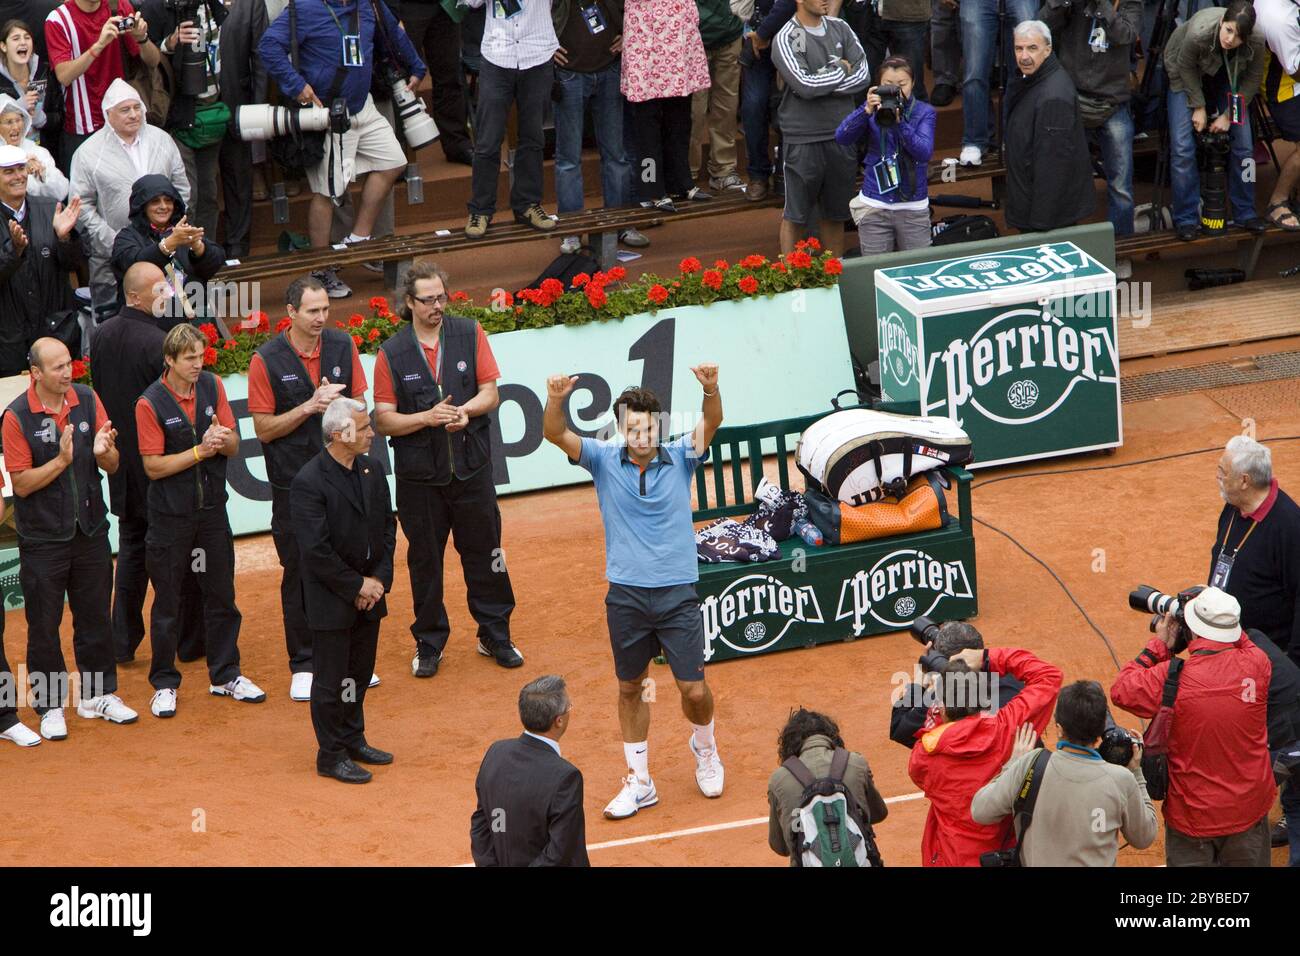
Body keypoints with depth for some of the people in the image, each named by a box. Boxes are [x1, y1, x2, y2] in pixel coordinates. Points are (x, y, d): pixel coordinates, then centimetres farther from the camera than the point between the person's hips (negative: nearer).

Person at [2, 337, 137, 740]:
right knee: (44, 623, 4)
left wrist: (103, 452, -19)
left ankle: (98, 695, 28)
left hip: (90, 530, 4)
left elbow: (113, 466, 3)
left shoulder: (87, 400, -1)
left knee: (94, 616, 15)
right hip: (43, 537, -4)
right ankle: (49, 706, 15)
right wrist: (62, 460, -25)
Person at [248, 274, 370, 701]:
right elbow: (263, 428, -7)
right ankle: (303, 664, 14)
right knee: (299, 572, 4)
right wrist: (308, 408, -17)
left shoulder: (343, 346, 3)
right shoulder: (267, 360, -8)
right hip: (293, 482, -3)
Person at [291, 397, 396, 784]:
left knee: (360, 672, 17)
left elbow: (387, 528, 9)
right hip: (330, 599, -7)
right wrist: (357, 586, -15)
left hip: (368, 592, 7)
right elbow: (316, 551, -20)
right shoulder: (310, 482, -20)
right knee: (331, 679, 3)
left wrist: (379, 579, -3)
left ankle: (353, 740, 32)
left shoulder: (372, 470, 3)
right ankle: (331, 755, 13)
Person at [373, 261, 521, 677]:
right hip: (419, 475, -1)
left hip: (472, 467, 1)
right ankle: (429, 645, 20)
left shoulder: (470, 334, 0)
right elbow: (384, 420, -4)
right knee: (424, 561, 7)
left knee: (484, 553, 7)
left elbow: (490, 392, 2)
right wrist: (427, 417, -19)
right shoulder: (391, 354, -5)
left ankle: (495, 635, 22)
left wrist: (466, 410, -18)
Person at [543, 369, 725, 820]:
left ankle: (704, 749, 33)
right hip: (626, 595, 1)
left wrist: (711, 390, -40)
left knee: (694, 690, 0)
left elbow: (711, 422, -18)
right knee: (631, 688, 11)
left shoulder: (679, 458, -3)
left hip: (677, 594, -1)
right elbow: (556, 434, -13)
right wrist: (556, 400, -34)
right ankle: (639, 782, 24)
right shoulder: (605, 460, -1)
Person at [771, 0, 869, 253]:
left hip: (841, 134, 5)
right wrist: (841, 70, -8)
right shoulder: (785, 40, -10)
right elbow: (804, 86, -21)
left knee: (835, 211, 14)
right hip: (803, 137, -5)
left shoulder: (840, 28, 7)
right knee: (796, 213, 2)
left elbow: (863, 75, -2)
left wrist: (821, 84, -13)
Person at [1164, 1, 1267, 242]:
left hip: (1225, 76, 3)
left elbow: (1253, 78, -13)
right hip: (1187, 75, -3)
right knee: (1182, 147, -12)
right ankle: (1186, 220, -4)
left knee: (1243, 143, -4)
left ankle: (1244, 213, 11)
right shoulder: (1199, 32, -40)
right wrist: (1199, 107, -15)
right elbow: (1185, 67, -20)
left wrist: (1229, 115, -14)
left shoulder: (1256, 42, -31)